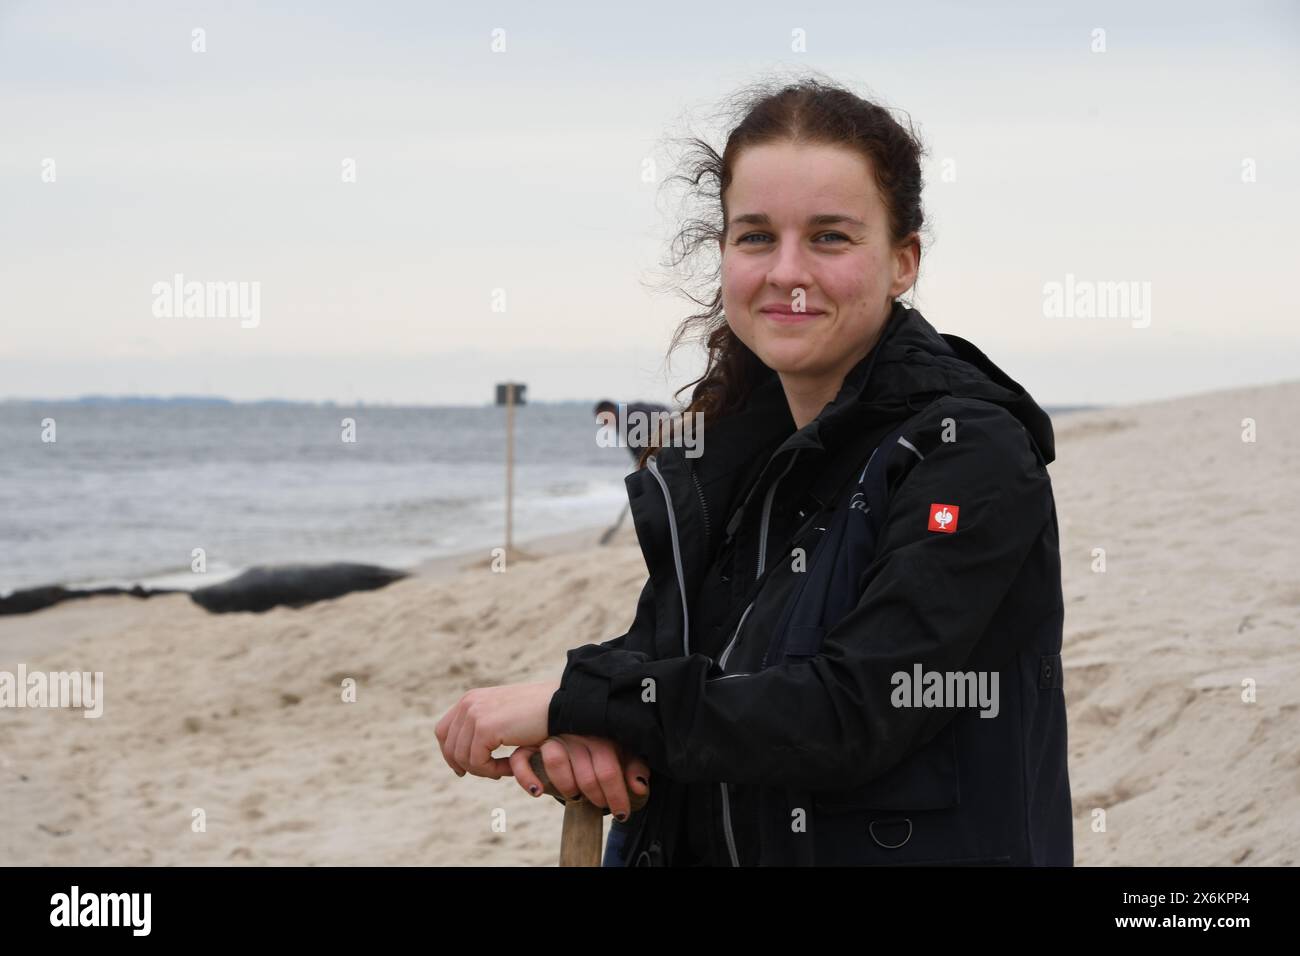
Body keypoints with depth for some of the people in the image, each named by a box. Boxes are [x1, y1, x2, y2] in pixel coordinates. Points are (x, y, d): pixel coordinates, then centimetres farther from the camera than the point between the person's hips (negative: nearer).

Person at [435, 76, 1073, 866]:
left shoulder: (972, 452, -18)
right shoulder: (727, 447, 2)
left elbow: (852, 712, -26)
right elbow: (656, 653, 6)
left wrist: (576, 699, -23)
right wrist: (581, 733, -17)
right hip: (694, 846, 6)